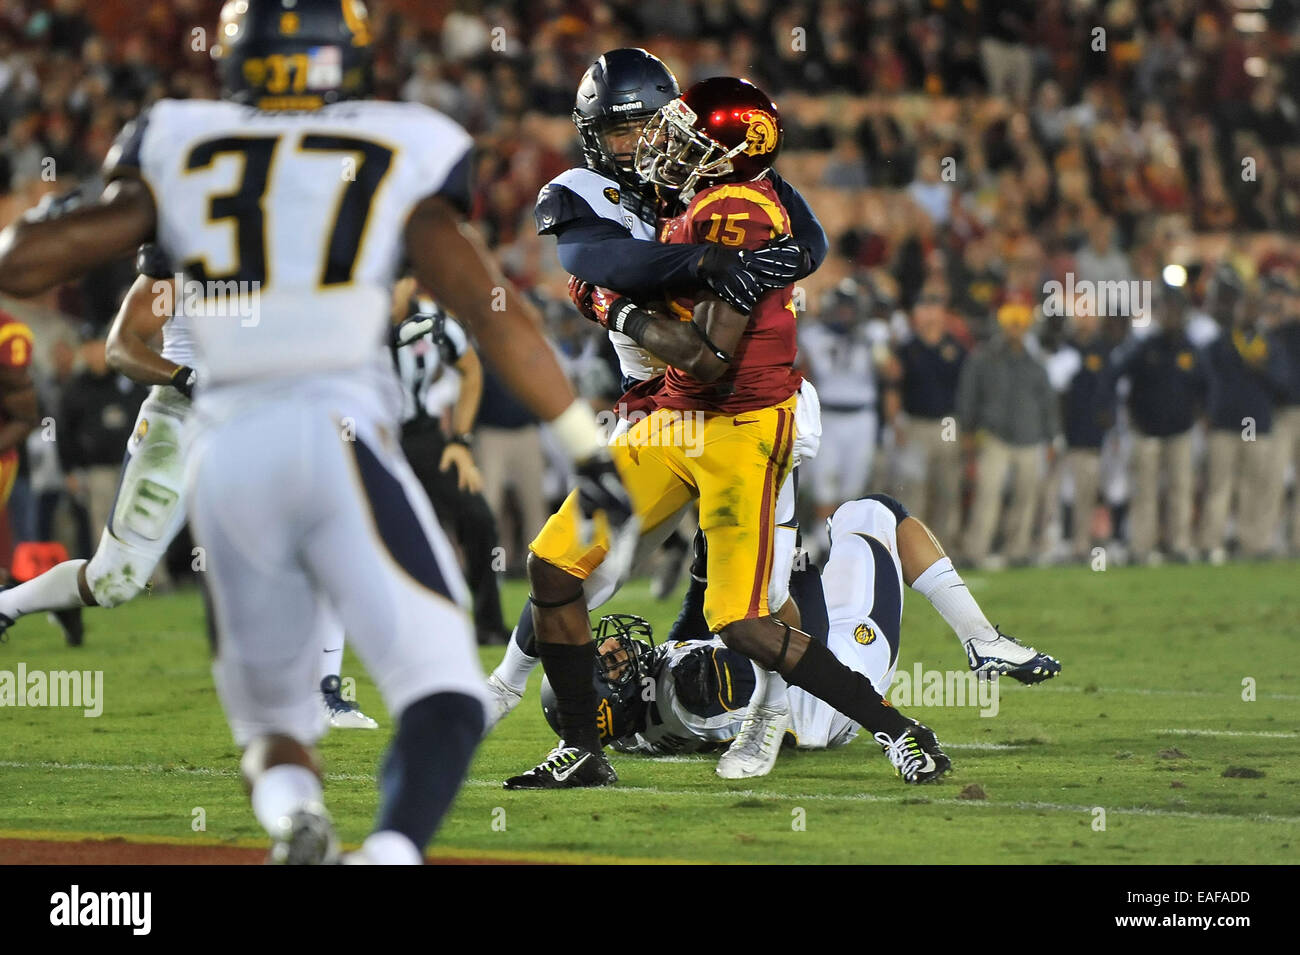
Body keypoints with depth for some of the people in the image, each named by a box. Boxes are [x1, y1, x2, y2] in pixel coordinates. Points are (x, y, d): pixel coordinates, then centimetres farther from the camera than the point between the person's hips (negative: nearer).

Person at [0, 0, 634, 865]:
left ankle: (289, 817, -20)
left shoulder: (180, 154, 15)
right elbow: (491, 308, 2)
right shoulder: (395, 159, 11)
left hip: (225, 459, 3)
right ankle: (391, 853, -35)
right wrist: (588, 445, 5)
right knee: (442, 698, -4)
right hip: (338, 435, -3)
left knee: (274, 720, 16)